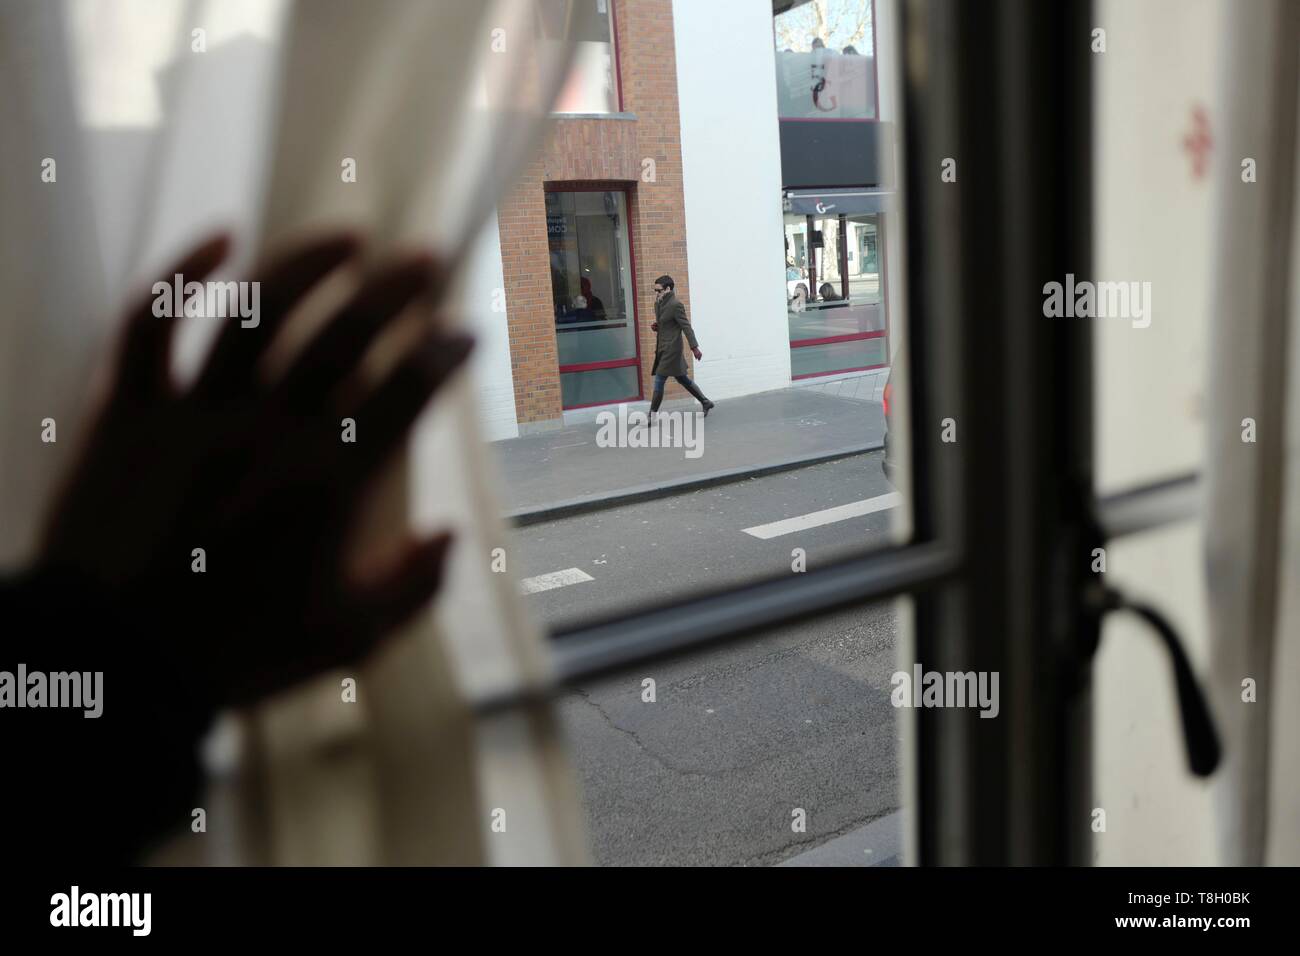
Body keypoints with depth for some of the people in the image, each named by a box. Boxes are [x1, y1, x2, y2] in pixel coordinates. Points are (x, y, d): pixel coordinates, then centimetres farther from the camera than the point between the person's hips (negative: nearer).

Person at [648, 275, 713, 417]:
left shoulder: (676, 305, -16)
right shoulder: (659, 303, 10)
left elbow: (686, 326, -17)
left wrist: (694, 347, -18)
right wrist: (656, 325, 2)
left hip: (671, 348, -10)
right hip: (663, 348, 10)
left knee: (659, 381, -7)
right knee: (682, 379, 17)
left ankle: (652, 415, -1)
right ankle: (706, 403, 28)